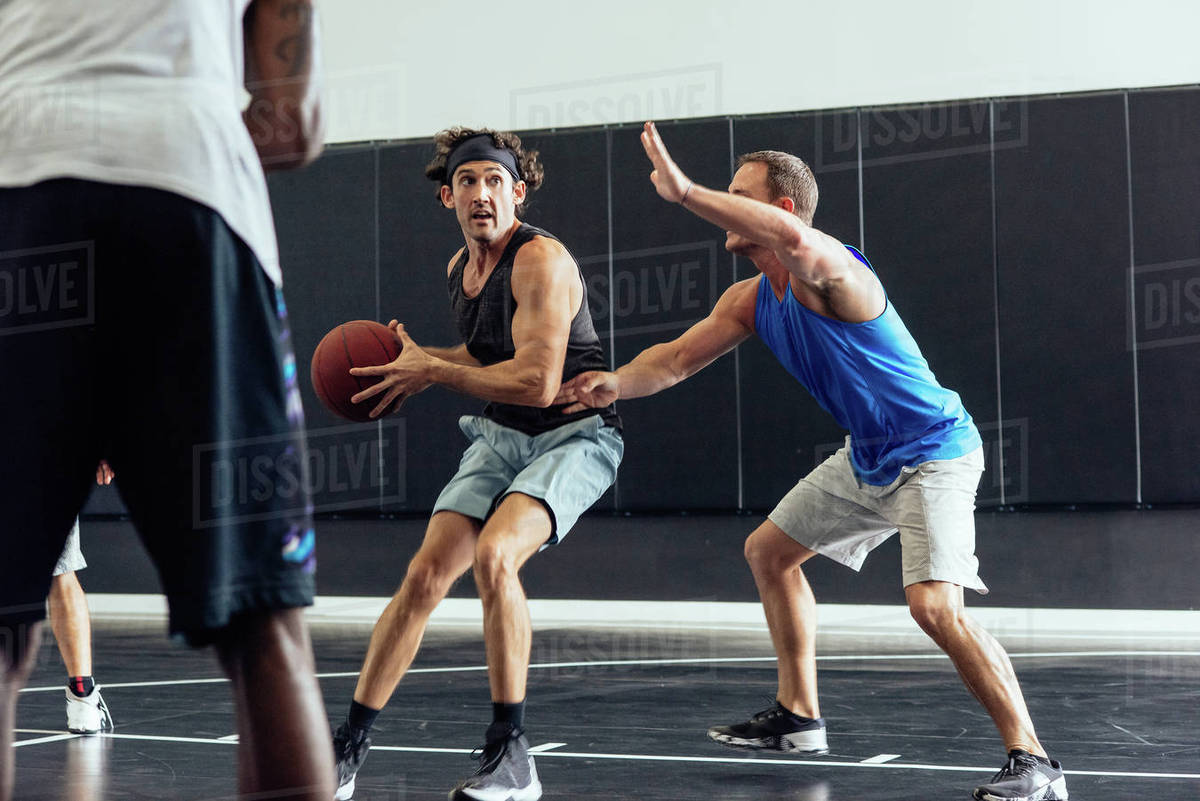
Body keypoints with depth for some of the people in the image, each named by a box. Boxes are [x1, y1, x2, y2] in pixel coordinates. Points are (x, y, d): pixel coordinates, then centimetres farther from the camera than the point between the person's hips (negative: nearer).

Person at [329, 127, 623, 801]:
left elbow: (536, 383, -28)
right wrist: (417, 358, 7)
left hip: (574, 436, -7)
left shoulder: (542, 260, -19)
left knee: (492, 556, -30)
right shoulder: (459, 268, 8)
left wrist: (433, 372, -18)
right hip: (501, 436, 7)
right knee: (427, 574, -6)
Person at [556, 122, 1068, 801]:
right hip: (868, 459, 10)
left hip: (934, 454, -10)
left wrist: (685, 191, -49)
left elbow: (793, 238, -50)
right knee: (769, 551, 20)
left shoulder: (829, 272, -26)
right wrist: (616, 383, -11)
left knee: (935, 605, -27)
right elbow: (677, 359, 8)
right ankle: (799, 718, 31)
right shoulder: (752, 300, 4)